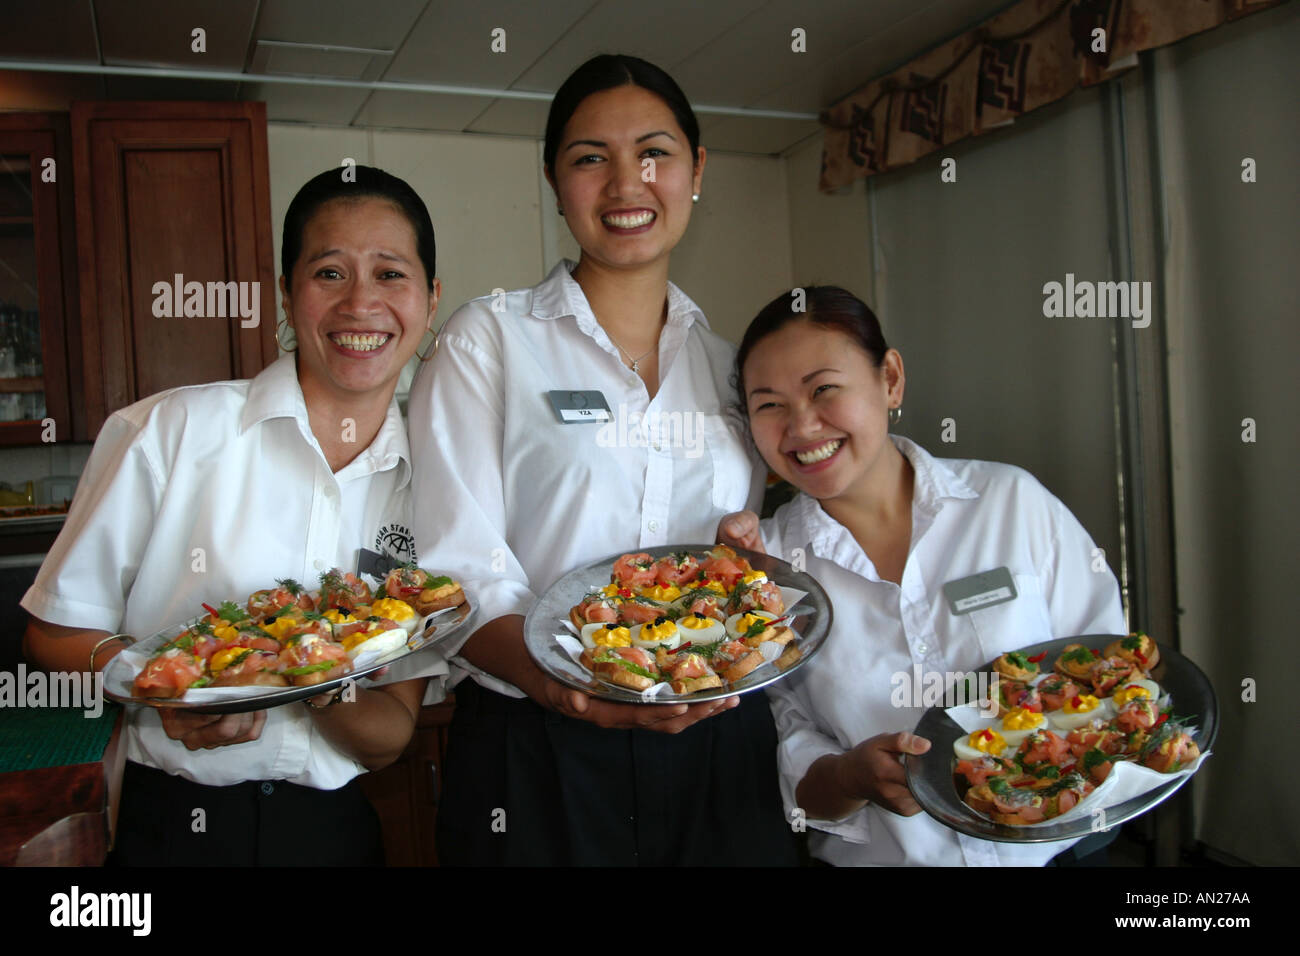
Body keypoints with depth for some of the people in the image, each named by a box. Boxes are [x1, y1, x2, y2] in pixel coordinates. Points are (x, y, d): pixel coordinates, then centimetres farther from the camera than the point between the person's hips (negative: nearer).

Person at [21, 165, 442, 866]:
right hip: (175, 826, -2)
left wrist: (326, 695, -22)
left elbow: (390, 739, -2)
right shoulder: (169, 433, -11)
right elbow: (57, 632, -4)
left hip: (335, 828, 3)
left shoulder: (426, 480, -4)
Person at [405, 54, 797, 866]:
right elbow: (455, 571, -10)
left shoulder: (730, 362, 10)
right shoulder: (489, 339, -1)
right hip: (541, 758, -3)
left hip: (720, 746, 4)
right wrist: (560, 682, -28)